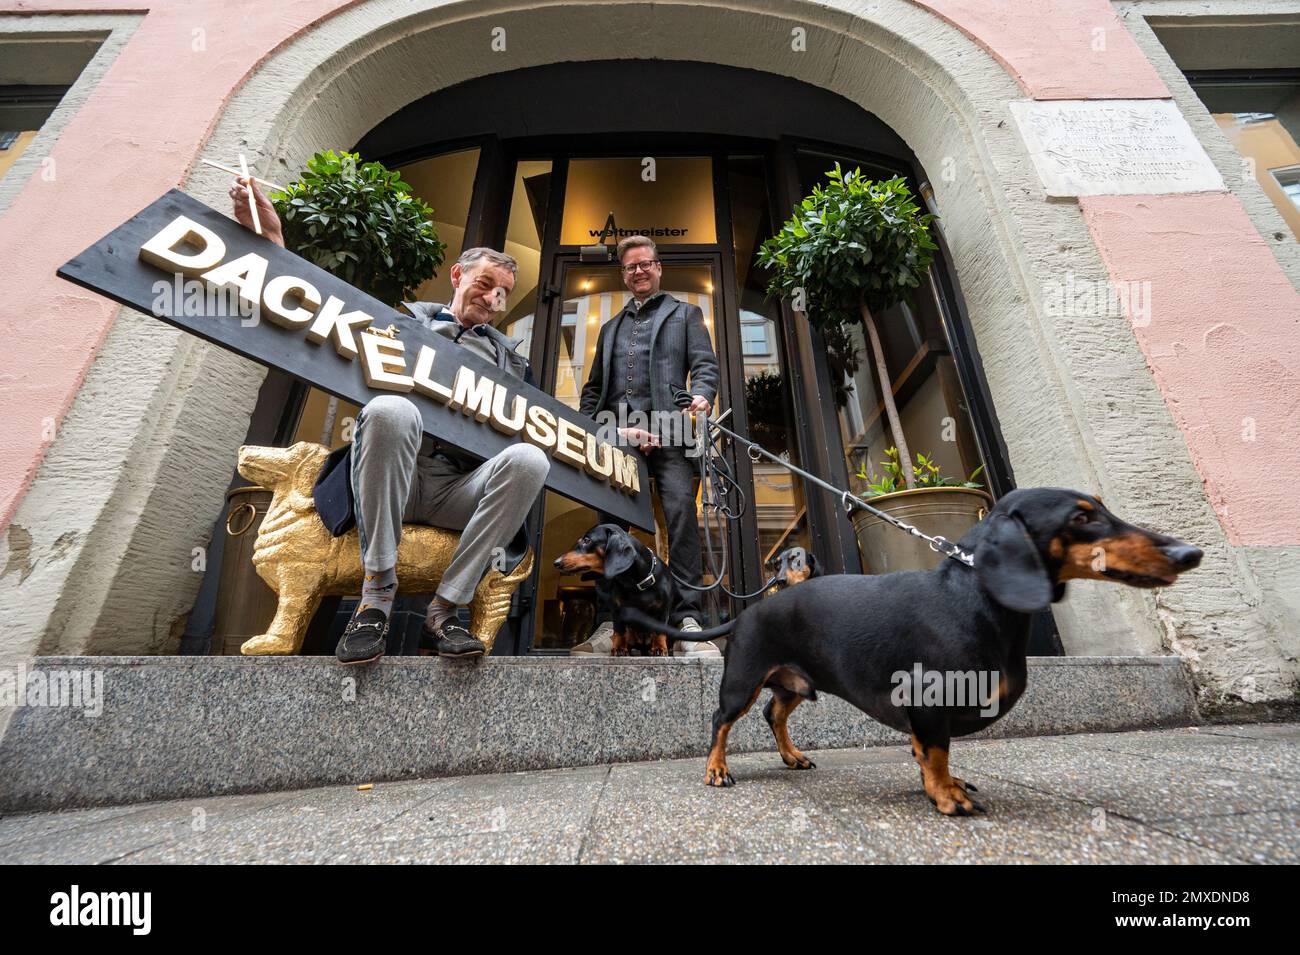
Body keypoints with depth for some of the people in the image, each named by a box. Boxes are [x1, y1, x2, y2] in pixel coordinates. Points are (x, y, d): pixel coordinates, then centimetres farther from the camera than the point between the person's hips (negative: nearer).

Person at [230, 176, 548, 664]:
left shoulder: (510, 357, 25)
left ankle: (444, 610, -22)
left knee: (529, 458, -29)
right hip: (390, 477, -1)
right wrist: (273, 239, 7)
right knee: (390, 408, -34)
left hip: (460, 487, 2)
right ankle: (377, 593, -22)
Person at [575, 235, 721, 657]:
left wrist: (701, 395, -15)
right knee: (610, 522, -6)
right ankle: (608, 626, -4)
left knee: (681, 512, -18)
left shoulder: (685, 313, 24)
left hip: (668, 428, -3)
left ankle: (687, 622, -16)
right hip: (617, 433, 4)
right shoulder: (611, 327, 33)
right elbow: (594, 387, 26)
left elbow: (705, 364, 9)